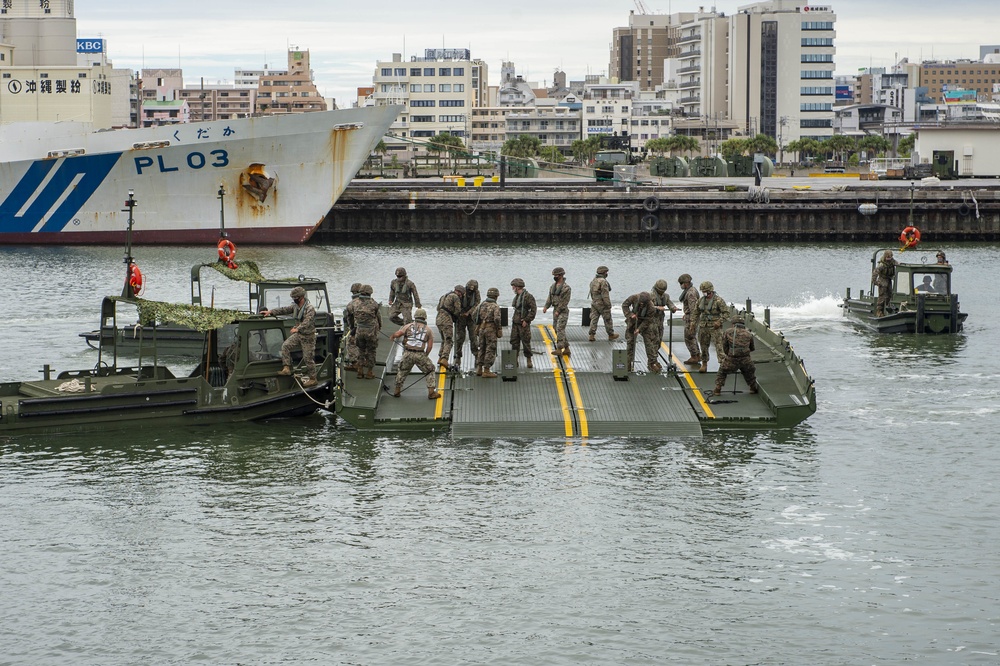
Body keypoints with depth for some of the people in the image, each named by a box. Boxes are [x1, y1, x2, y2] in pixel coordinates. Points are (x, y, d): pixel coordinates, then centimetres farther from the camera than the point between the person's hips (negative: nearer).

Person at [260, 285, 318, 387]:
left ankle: (312, 379, 9)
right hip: (298, 334, 8)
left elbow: (307, 322, -31)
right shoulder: (296, 306, 8)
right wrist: (270, 312, 0)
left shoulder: (310, 308, -19)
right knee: (285, 346, -10)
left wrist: (298, 329, -42)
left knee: (308, 358, -3)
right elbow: (284, 310, 9)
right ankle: (286, 368, -10)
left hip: (308, 336, -8)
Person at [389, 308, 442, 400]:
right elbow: (430, 345, 6)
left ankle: (397, 391, 25)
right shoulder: (428, 330, 11)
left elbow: (397, 334, 3)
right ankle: (431, 392, 10)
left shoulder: (408, 326, 9)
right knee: (430, 371, 17)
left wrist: (392, 337, 25)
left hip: (407, 354, 1)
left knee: (401, 371, 24)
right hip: (420, 355, -1)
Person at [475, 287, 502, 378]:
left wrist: (478, 326, 18)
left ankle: (479, 369, 20)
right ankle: (486, 370, -2)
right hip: (491, 329, -6)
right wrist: (499, 329, -8)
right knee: (490, 350, -1)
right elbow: (497, 319, -20)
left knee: (482, 349, 17)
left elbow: (476, 315, 8)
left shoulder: (482, 304, 6)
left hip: (481, 329, 6)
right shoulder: (495, 306, -12)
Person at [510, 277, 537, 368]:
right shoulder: (516, 297, 12)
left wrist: (526, 320, -16)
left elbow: (533, 310, -15)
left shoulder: (528, 297, -12)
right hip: (515, 323, 7)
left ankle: (528, 360, 9)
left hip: (523, 324, -7)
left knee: (526, 342, -1)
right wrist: (513, 318, 12)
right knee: (514, 341, 5)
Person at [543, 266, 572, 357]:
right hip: (555, 311, 8)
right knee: (557, 330, 9)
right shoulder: (553, 286, 11)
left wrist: (558, 311, -18)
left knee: (560, 329, -13)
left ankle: (559, 349, -14)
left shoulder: (566, 288, -13)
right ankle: (566, 348, 15)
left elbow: (565, 301, -16)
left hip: (563, 311, -8)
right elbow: (550, 298, 11)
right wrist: (545, 307, -5)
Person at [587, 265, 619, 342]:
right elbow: (605, 295, -21)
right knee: (607, 320, 8)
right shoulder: (603, 281, -18)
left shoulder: (593, 281, 8)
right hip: (602, 304, -7)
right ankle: (611, 335, 20)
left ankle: (592, 336, -4)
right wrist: (608, 305, -18)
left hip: (594, 303, 7)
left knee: (594, 319, 4)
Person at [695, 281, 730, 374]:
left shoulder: (718, 300, -9)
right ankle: (704, 364, 20)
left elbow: (726, 312, -8)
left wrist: (719, 321, -19)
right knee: (704, 346, 10)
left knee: (719, 345, -10)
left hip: (715, 327, -6)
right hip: (703, 327, 6)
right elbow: (697, 313, 20)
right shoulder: (701, 300, 9)